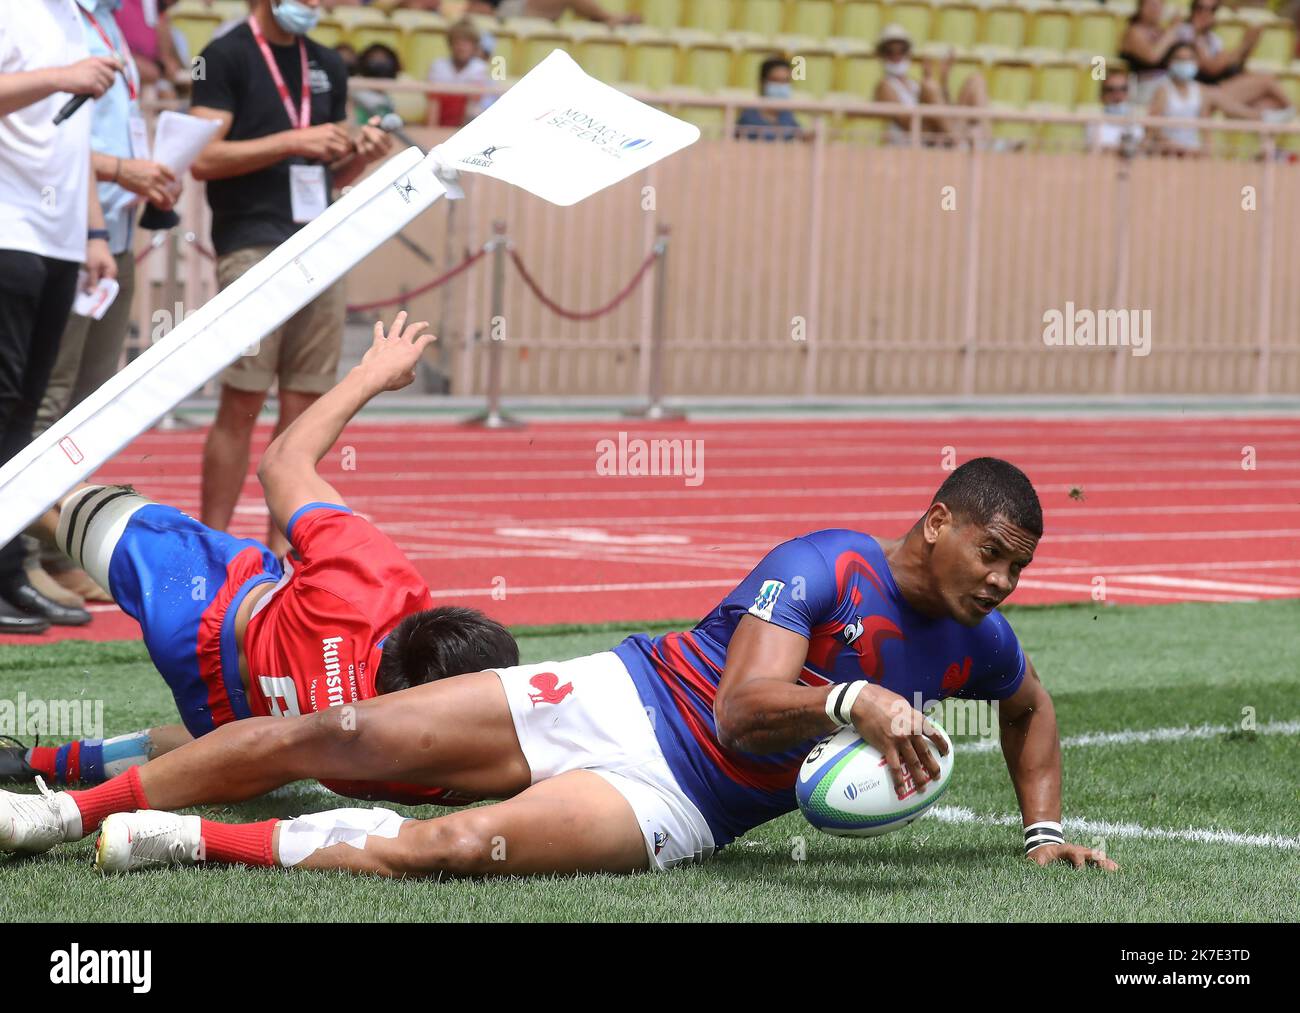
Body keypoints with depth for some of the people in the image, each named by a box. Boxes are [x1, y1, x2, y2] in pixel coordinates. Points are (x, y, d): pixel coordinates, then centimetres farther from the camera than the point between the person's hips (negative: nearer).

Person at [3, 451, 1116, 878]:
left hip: (672, 808, 2)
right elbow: (742, 708, -23)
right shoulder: (829, 566, -12)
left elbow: (1032, 710, 28)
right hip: (616, 700, -2)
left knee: (450, 846, -30)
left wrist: (1044, 830, 17)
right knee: (320, 735, -10)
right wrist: (855, 699, -38)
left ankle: (202, 841, -20)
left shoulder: (977, 642, 4)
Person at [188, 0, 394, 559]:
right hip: (254, 245, -6)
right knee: (241, 403, -7)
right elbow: (204, 159, -12)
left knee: (305, 404, 5)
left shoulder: (327, 66, 17)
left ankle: (281, 547, 10)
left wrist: (361, 155, 0)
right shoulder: (227, 57, -3)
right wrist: (293, 141, -16)